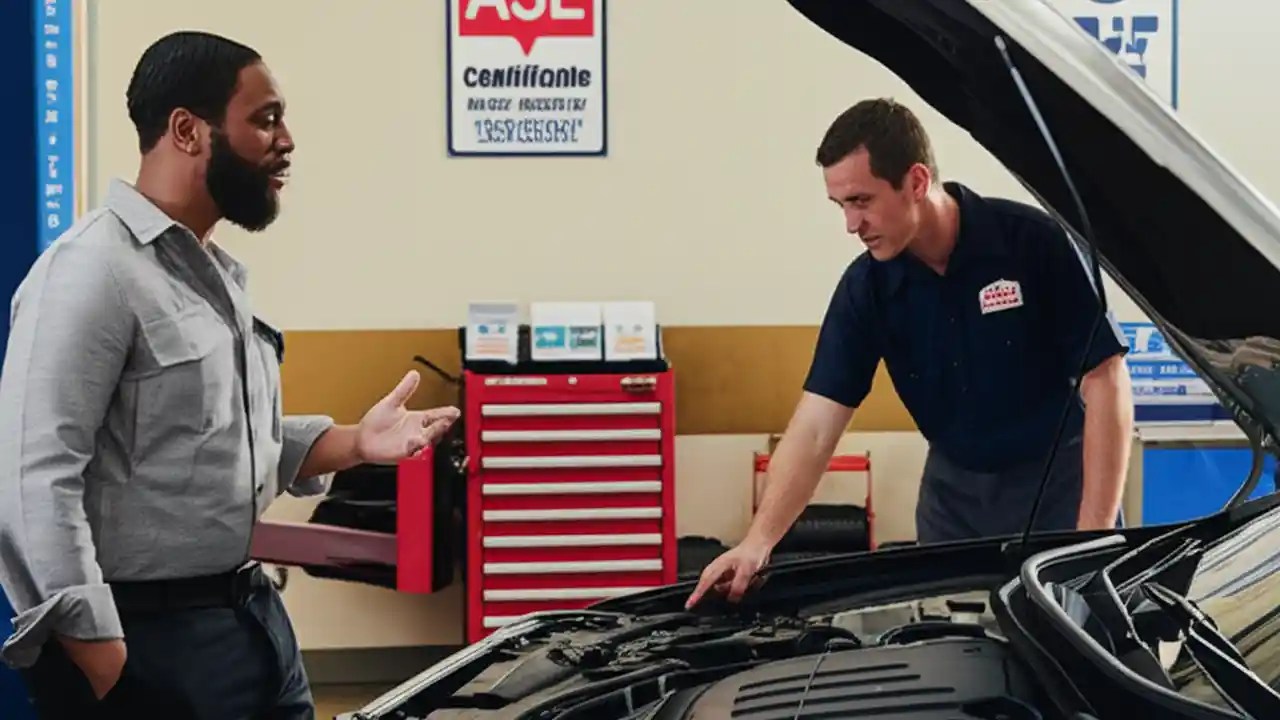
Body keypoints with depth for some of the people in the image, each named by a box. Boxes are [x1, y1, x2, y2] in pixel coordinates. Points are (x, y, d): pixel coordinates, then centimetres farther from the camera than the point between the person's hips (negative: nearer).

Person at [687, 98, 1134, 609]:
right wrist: (758, 542, -26)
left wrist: (1094, 535, -23)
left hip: (1057, 477, -3)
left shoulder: (1031, 241, -21)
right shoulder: (866, 287, -10)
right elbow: (815, 425, -13)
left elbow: (1106, 381, -19)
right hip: (956, 488, 4)